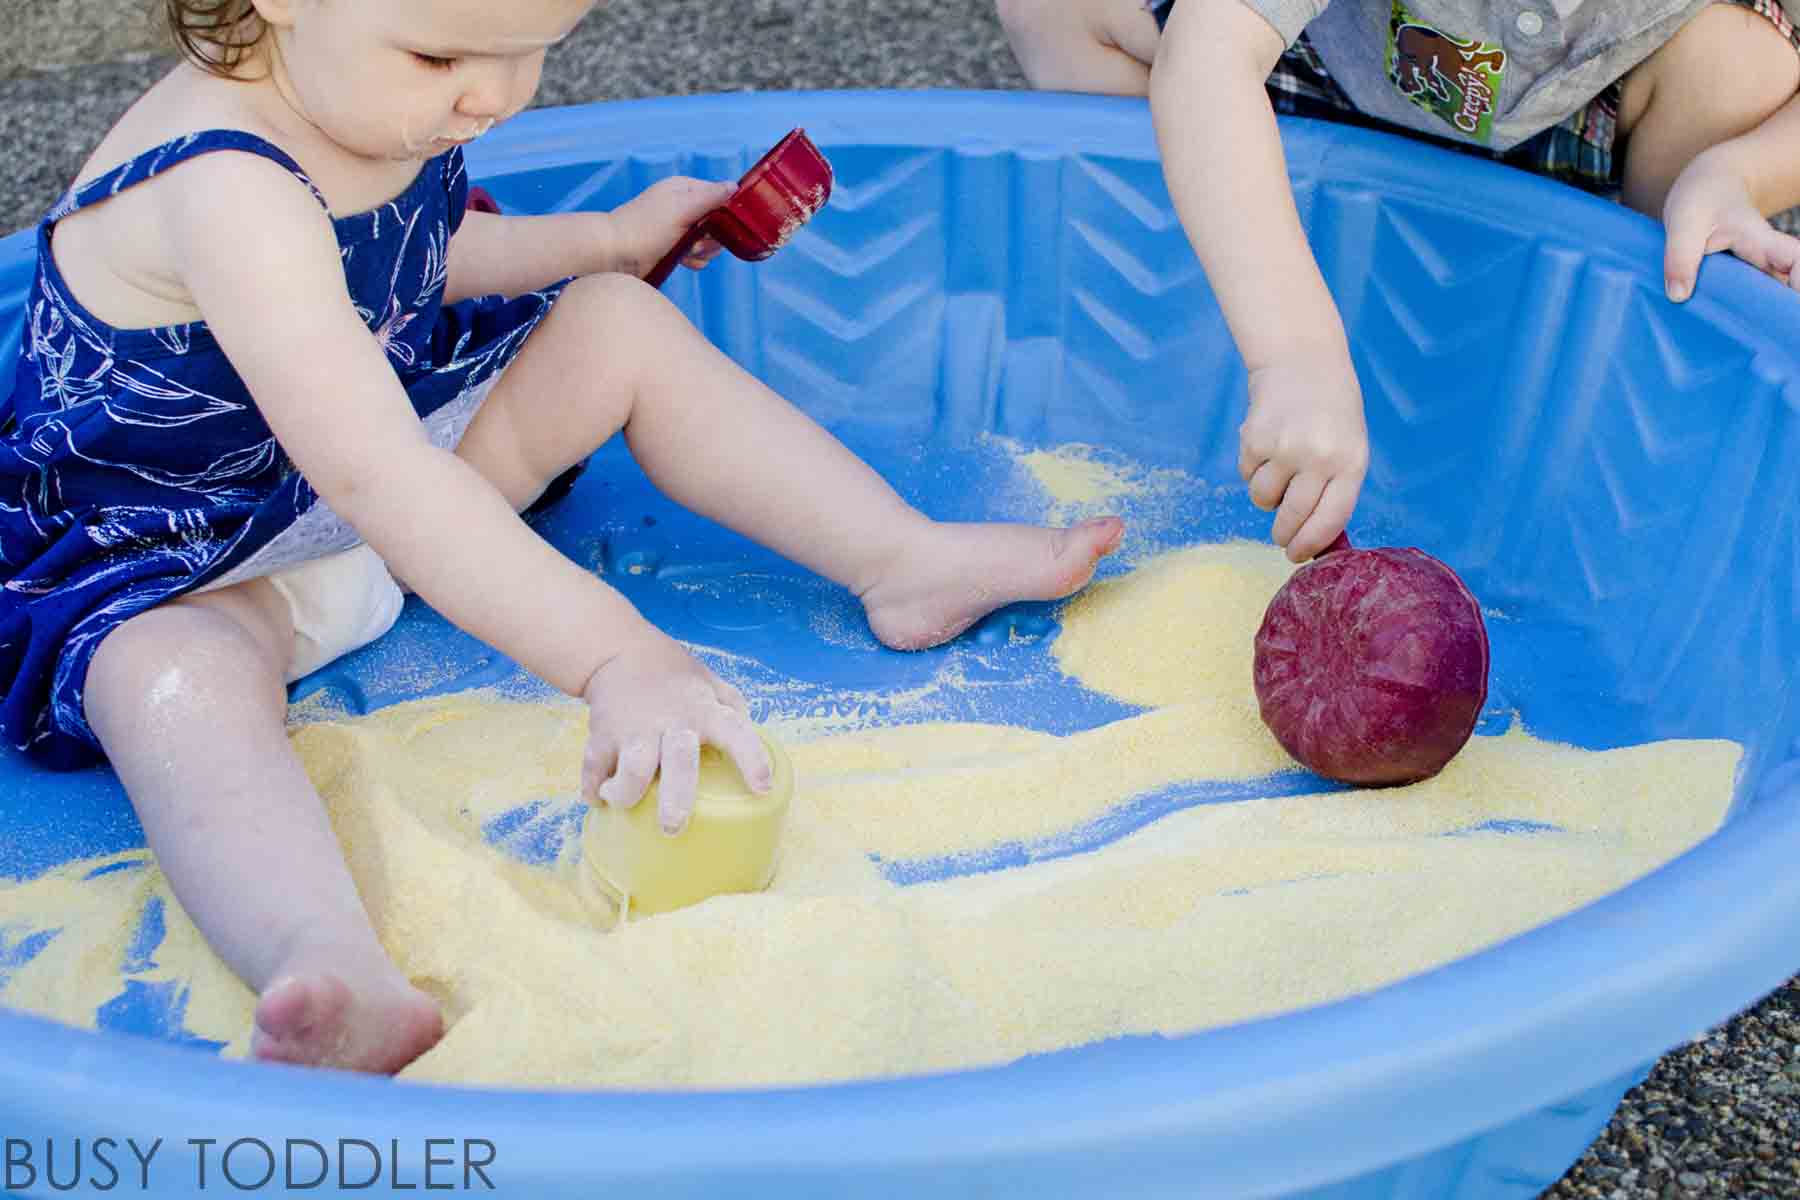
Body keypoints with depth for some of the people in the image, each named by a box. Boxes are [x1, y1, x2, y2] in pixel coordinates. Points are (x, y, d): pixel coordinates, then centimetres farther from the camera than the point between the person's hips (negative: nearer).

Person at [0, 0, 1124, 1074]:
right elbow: (375, 478, -44)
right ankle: (346, 982, -64)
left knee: (621, 323, 0)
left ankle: (903, 559, -1)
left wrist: (604, 238, 15)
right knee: (173, 688, -40)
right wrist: (615, 656, -50)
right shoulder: (224, 193, -35)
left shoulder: (394, 96, -8)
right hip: (176, 559, -8)